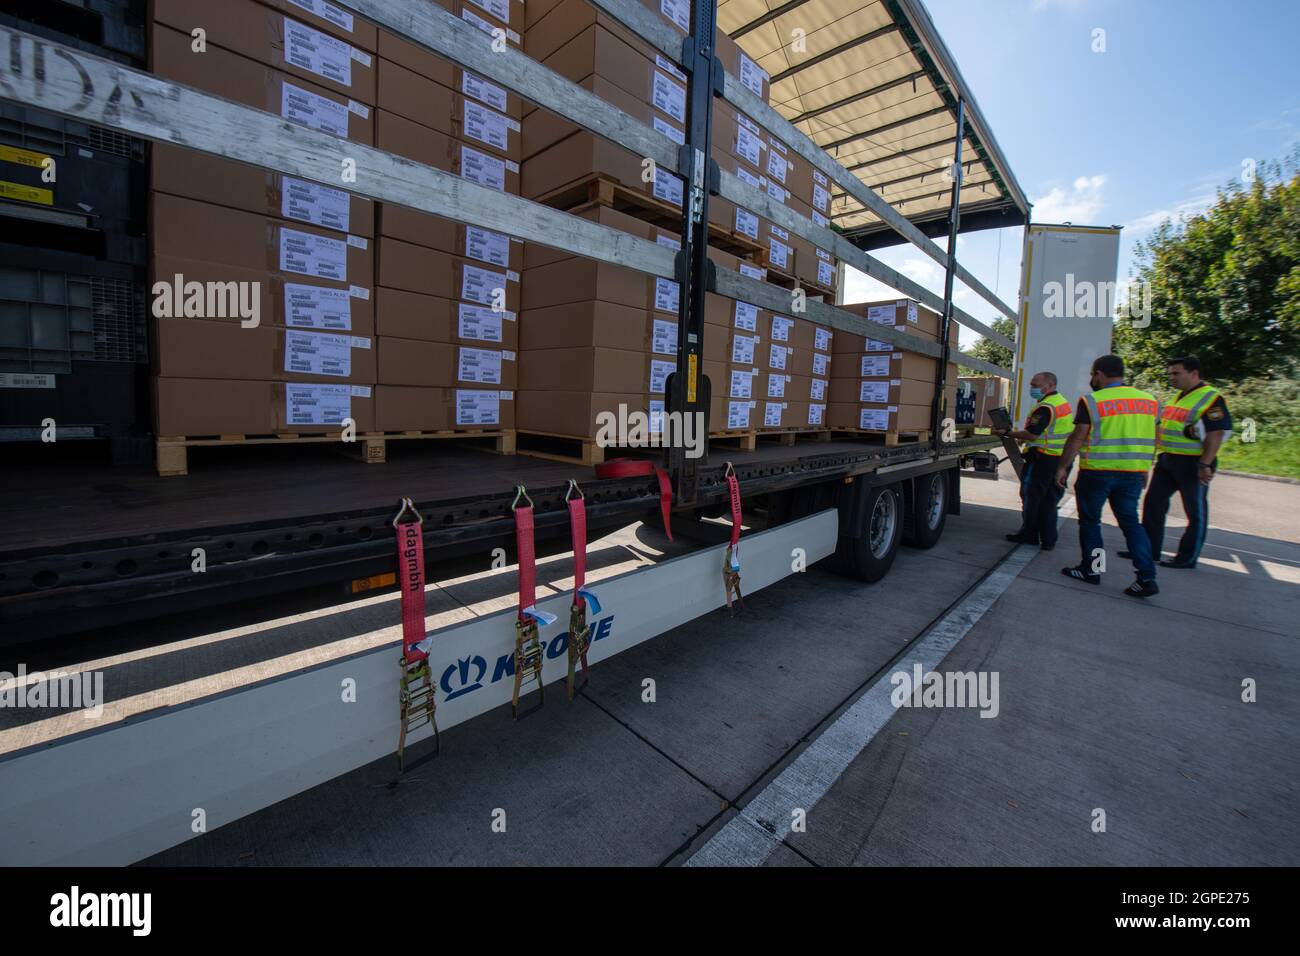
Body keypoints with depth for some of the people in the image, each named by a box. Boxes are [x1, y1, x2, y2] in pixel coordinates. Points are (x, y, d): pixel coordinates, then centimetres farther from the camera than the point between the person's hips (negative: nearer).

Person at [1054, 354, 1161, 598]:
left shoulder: (1092, 401, -9)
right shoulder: (1150, 400, 9)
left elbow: (1077, 438, -12)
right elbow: (1152, 439, 13)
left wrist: (1062, 467, -5)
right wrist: (1144, 470, 21)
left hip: (1097, 471, -5)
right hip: (1133, 473, 5)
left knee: (1090, 520, 9)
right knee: (1130, 521, 11)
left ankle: (1091, 569, 16)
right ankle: (1147, 577, 4)